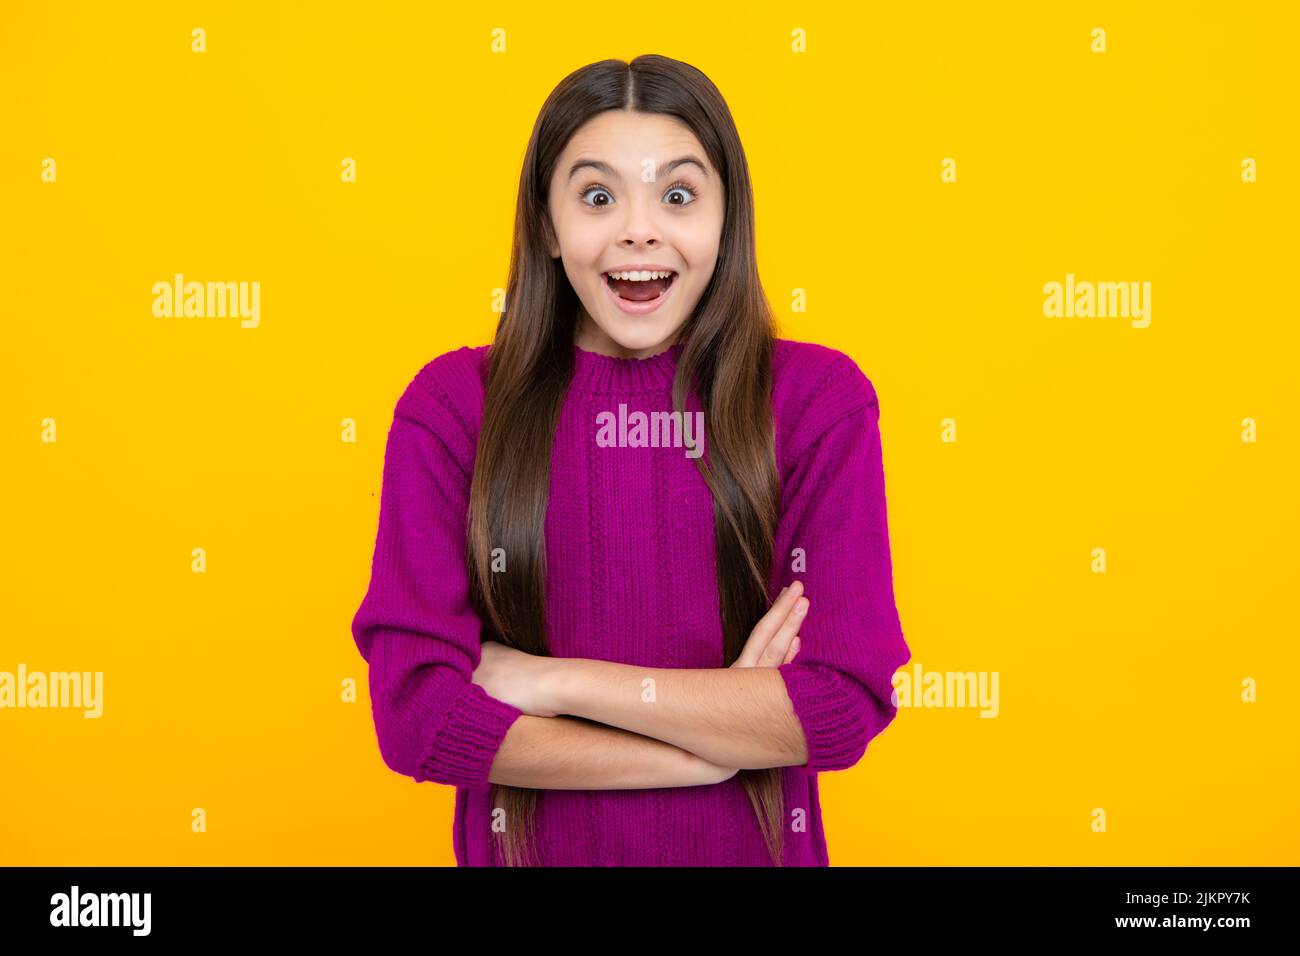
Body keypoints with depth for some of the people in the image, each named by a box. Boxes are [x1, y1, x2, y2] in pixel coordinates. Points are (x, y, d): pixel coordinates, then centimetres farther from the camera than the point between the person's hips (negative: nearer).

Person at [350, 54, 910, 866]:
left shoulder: (820, 401, -9)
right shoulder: (450, 406, -9)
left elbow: (847, 705, -16)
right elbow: (417, 712, -15)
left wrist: (555, 681, -17)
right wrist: (724, 736, -17)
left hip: (756, 848, 0)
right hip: (527, 848, 0)